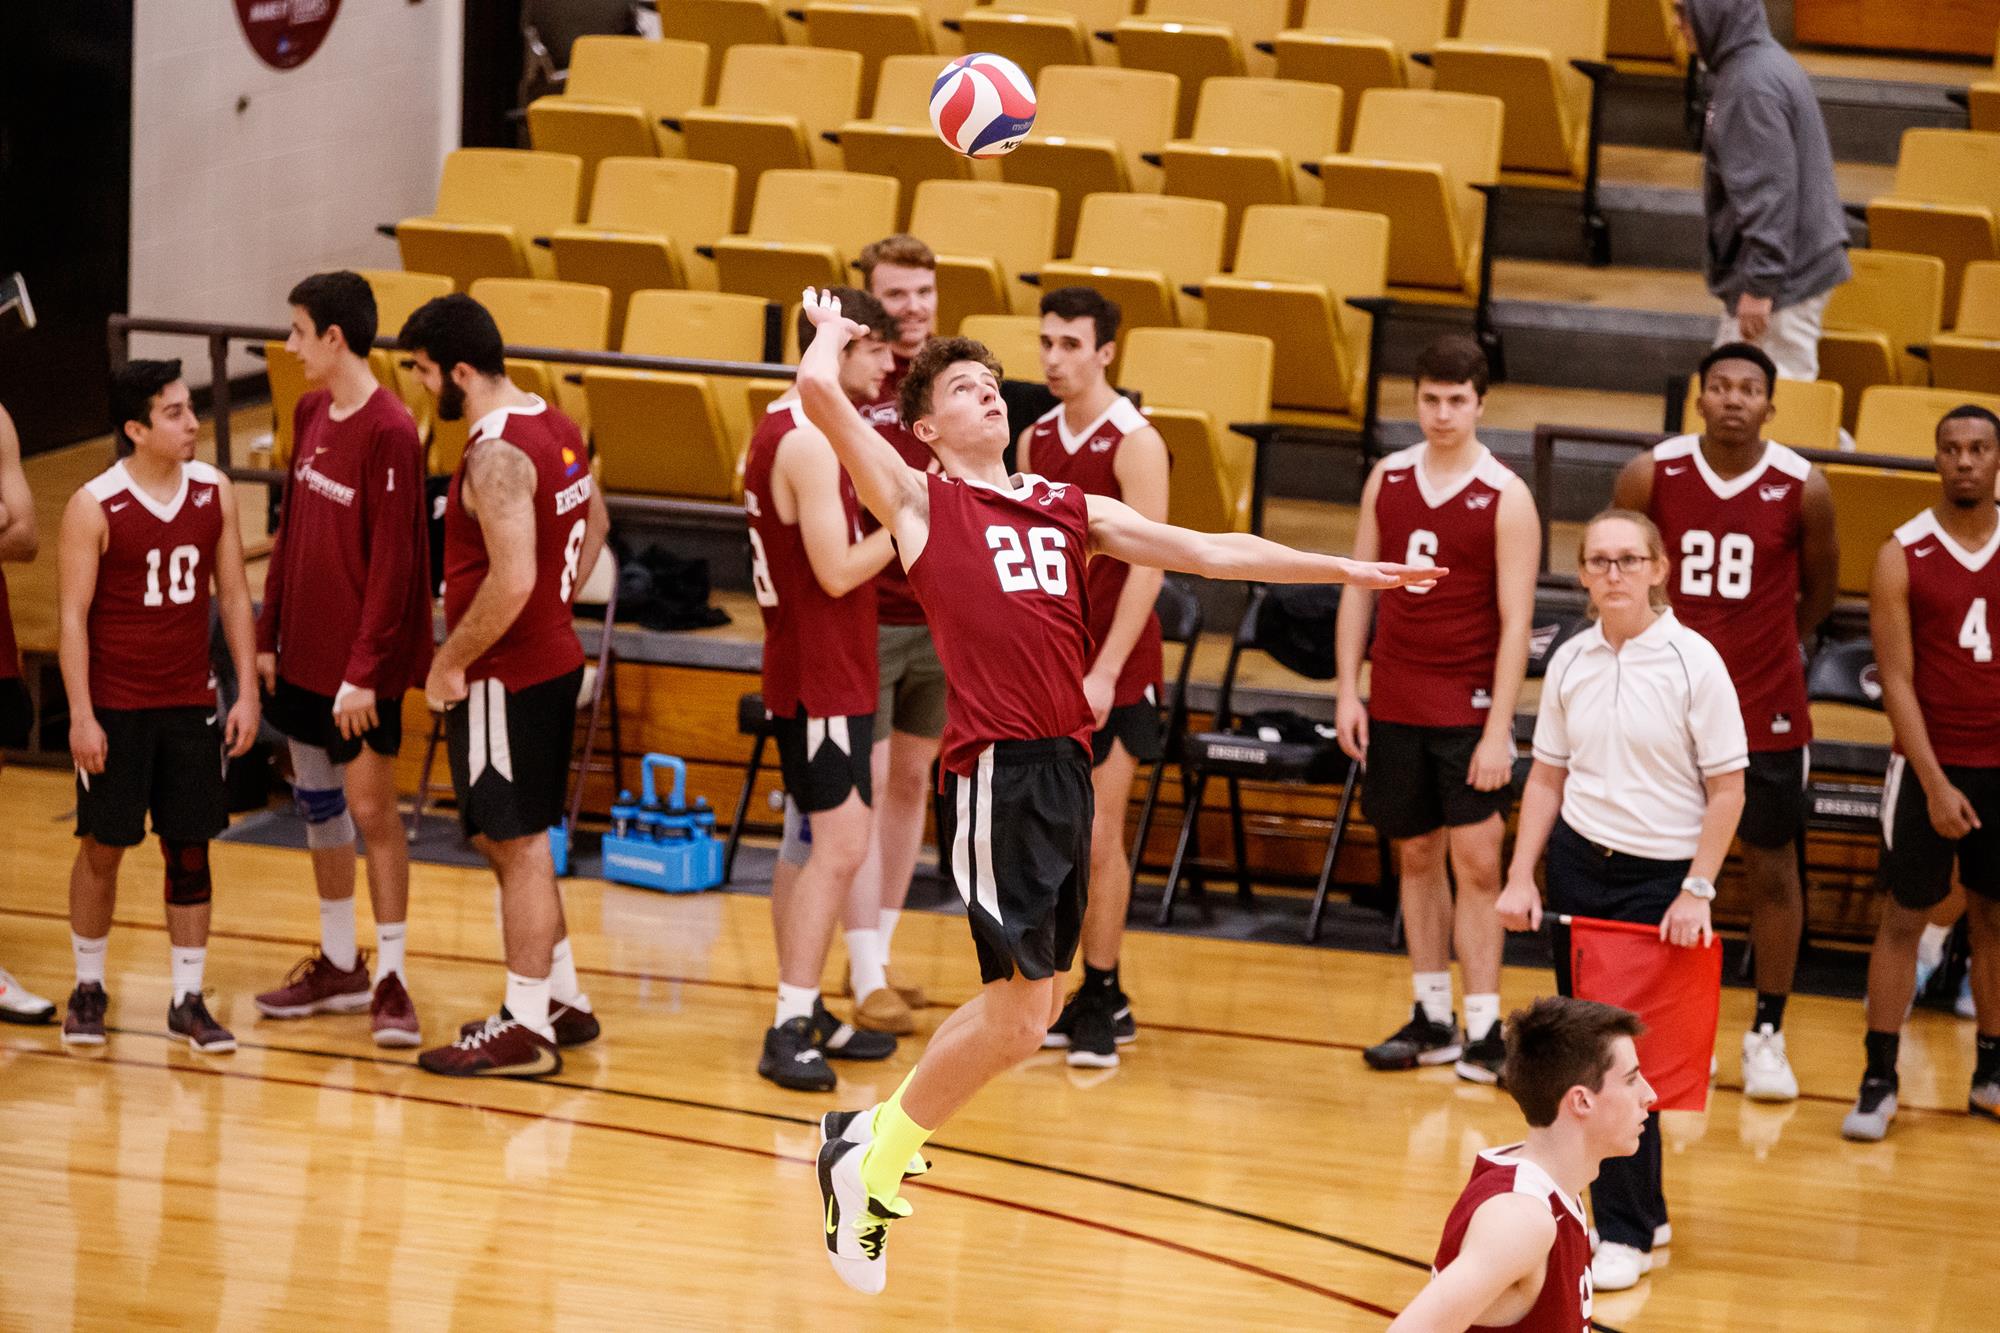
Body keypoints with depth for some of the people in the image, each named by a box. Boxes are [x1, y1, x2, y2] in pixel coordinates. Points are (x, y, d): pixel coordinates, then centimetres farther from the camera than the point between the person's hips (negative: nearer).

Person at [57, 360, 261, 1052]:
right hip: (115, 707, -3)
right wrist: (81, 715, -14)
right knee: (103, 846, 5)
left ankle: (188, 1001, 12)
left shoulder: (214, 493, 1)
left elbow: (233, 595, 7)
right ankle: (88, 988, 21)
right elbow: (72, 616, -10)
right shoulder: (94, 507, -11)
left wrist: (246, 692, 2)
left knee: (190, 850, 5)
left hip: (190, 704, 3)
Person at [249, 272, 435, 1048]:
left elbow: (392, 561, -19)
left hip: (359, 666, -8)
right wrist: (267, 633, 12)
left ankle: (390, 980, 4)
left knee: (370, 808, -3)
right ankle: (339, 967, 26)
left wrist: (365, 671, -20)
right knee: (317, 805, 14)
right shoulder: (311, 414, 7)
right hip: (303, 655, 8)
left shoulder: (389, 432, -17)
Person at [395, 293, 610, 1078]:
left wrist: (450, 661, -18)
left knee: (519, 846, 0)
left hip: (507, 679, -10)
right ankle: (562, 999, 28)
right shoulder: (553, 427, 8)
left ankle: (527, 1029, 9)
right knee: (501, 838, 20)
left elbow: (511, 581, -29)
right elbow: (594, 523, 21)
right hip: (551, 658, 10)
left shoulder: (496, 456, -22)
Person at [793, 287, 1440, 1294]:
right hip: (997, 766, -7)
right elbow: (820, 391, -7)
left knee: (1027, 1001, 11)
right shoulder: (917, 500, 3)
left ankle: (882, 1129, 28)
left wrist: (1344, 570, 18)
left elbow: (1206, 551, 21)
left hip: (1065, 759, 7)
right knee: (1020, 1011, -10)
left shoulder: (1069, 510, 20)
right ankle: (870, 1156, 7)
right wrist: (832, 331, 14)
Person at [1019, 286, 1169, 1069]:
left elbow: (1147, 566, -15)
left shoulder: (1134, 443, -10)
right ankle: (1093, 996, 14)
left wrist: (1105, 672, -19)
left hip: (1112, 673, -6)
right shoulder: (1036, 439, 9)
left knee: (1097, 835, -6)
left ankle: (1103, 999, 2)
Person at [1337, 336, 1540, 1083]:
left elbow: (1516, 621, -10)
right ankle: (1432, 1019, 17)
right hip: (1394, 705, 5)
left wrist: (1498, 729, -15)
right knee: (1416, 857, 10)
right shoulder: (1388, 479, 6)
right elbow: (1359, 589, 11)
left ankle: (1483, 1028, -4)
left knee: (1476, 860, -6)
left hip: (1468, 709, -4)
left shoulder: (1506, 499, -8)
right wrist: (1347, 691, 4)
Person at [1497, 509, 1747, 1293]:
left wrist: (1697, 891, -13)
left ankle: (1626, 1235, 3)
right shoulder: (1570, 662, 3)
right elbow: (1547, 777, 10)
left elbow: (1727, 788, -8)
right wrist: (1521, 878, 3)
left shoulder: (1693, 663, -10)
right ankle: (1639, 1208, 21)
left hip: (1659, 876, -4)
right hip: (1579, 865, 5)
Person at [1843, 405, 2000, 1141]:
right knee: (1903, 917, 0)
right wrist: (1935, 784, -15)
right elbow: (1897, 681, -8)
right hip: (1931, 766, -2)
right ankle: (1878, 1081, 4)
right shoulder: (1903, 557, -5)